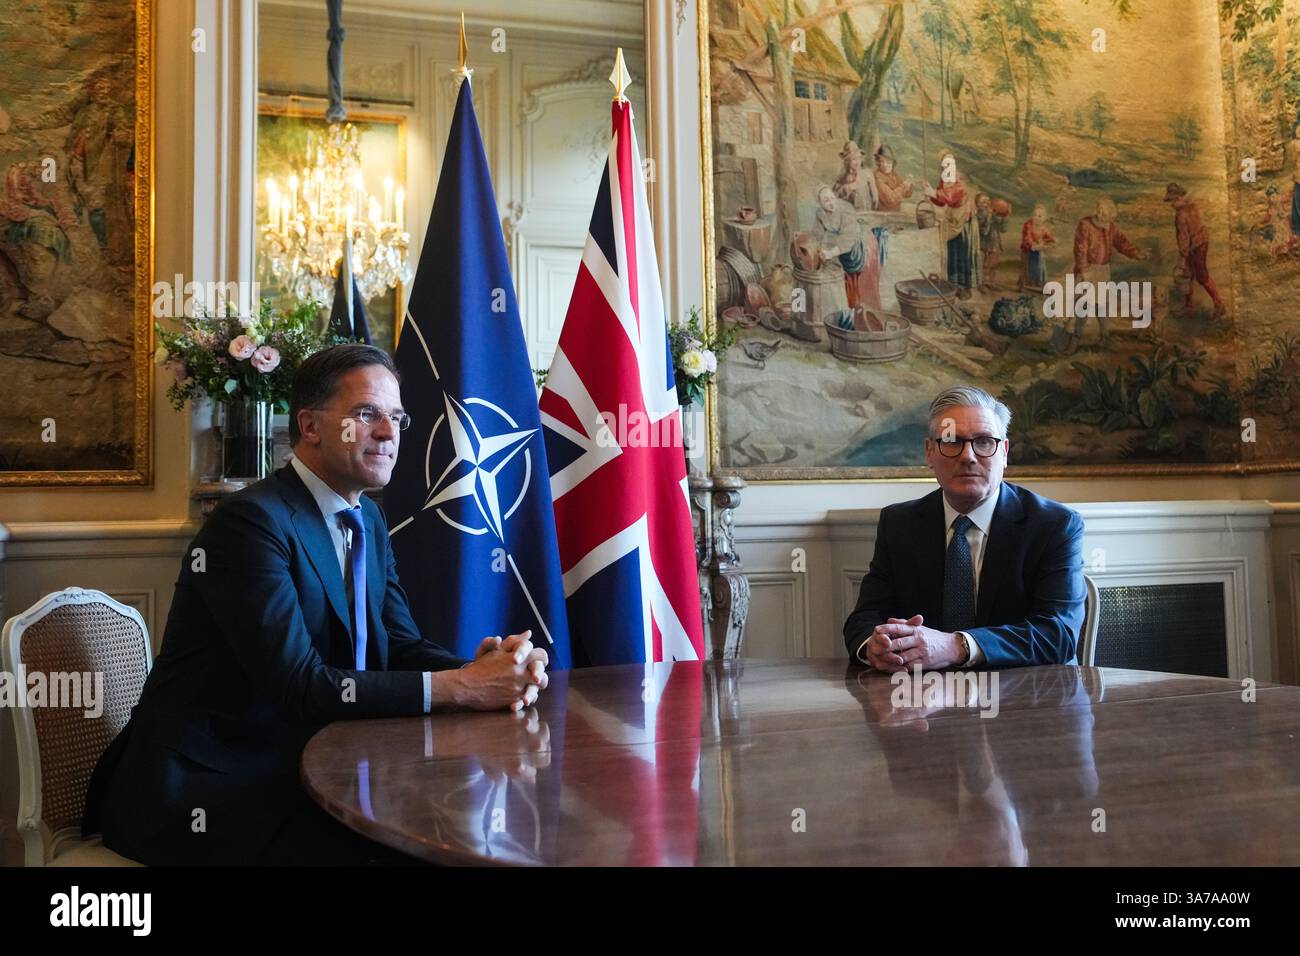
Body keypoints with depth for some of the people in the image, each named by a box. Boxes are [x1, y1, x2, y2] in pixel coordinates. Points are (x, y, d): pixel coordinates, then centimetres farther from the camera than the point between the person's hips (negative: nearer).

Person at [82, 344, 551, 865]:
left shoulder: (368, 520, 9)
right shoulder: (251, 521, -19)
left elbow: (401, 646, 4)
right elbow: (299, 688, -26)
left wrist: (483, 671, -17)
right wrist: (459, 687, -25)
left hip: (299, 765, 8)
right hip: (199, 787, -8)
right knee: (391, 847, -25)